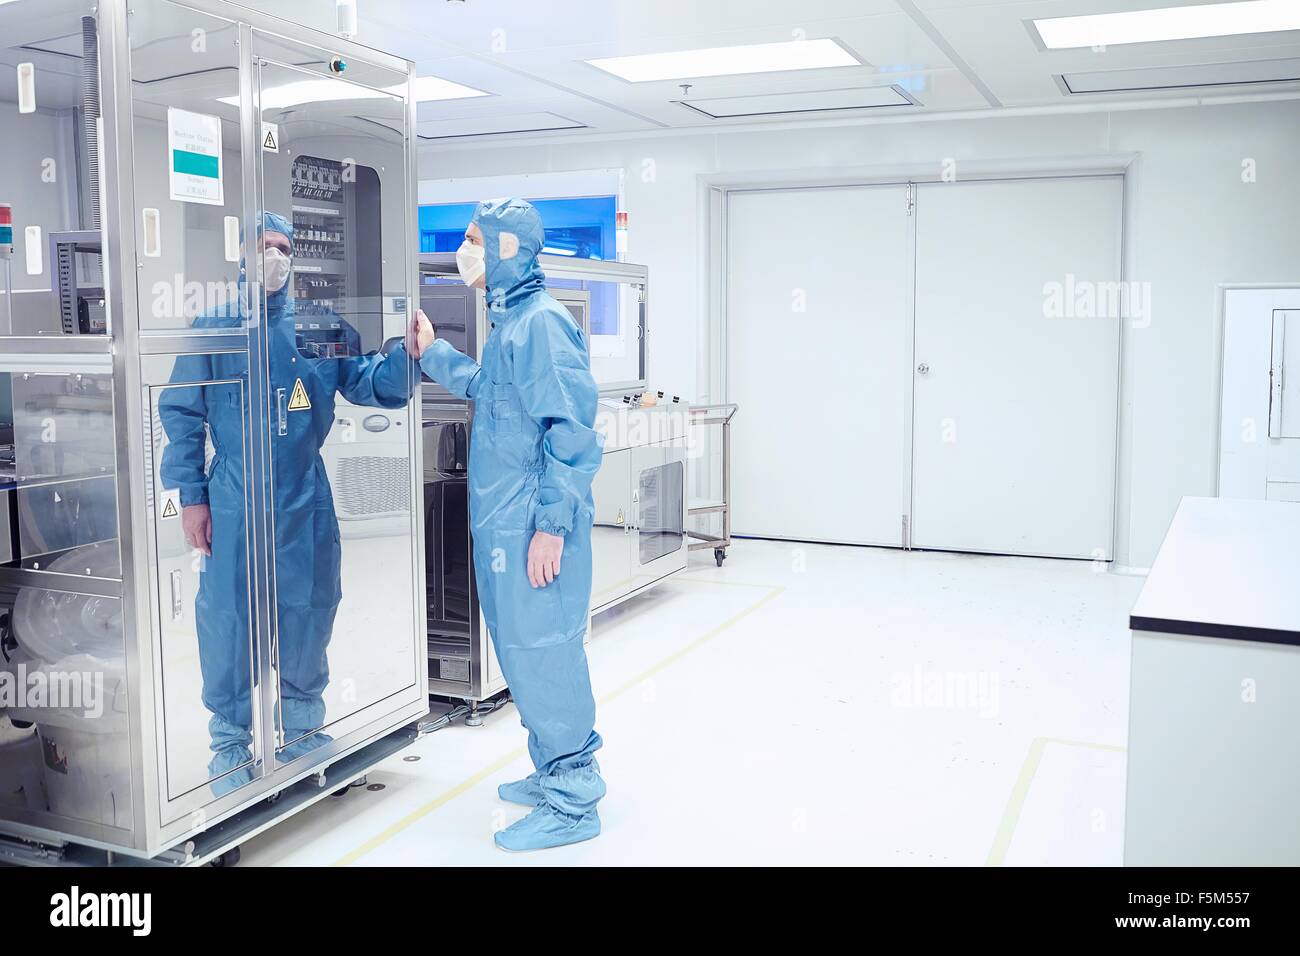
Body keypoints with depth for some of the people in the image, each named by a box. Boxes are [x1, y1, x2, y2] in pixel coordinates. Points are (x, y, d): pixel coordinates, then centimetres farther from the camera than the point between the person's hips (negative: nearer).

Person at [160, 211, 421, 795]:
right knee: (228, 620, 1)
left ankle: (302, 730, 29)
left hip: (306, 501, 2)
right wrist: (190, 497, -4)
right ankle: (230, 741, 18)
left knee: (308, 616, 10)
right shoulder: (213, 329, 1)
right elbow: (181, 415, 1)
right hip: (232, 504, -2)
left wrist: (407, 351, -18)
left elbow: (373, 386, 1)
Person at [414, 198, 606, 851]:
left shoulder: (541, 321, -15)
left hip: (532, 524, -10)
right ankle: (553, 773, 32)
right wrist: (433, 353, 29)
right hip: (502, 521, 10)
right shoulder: (508, 320, 15)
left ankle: (573, 802, 8)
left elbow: (571, 431, -21)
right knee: (522, 648, 17)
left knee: (543, 653, -3)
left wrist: (551, 524, -23)